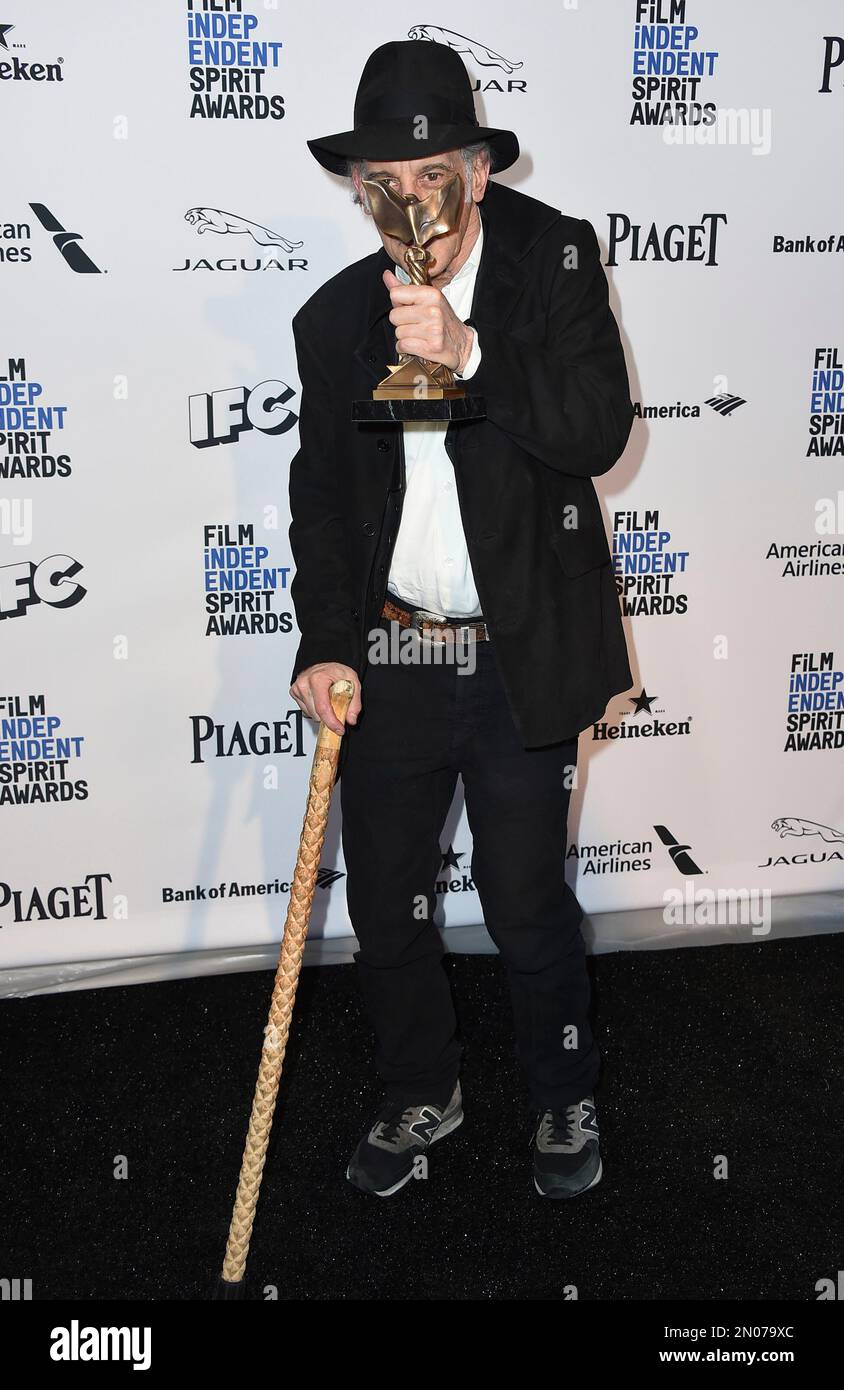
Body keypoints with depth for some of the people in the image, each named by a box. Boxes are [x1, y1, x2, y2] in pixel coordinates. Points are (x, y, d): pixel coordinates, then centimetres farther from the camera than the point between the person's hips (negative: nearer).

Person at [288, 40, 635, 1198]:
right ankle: (423, 1092, 39)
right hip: (388, 660, 3)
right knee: (385, 903, 14)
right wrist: (325, 646, -2)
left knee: (526, 904, 8)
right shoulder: (336, 316, 3)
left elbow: (599, 430, -17)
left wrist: (469, 354, -31)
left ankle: (565, 1097, 36)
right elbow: (320, 495, 8)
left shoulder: (555, 263, -5)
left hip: (521, 661, -3)